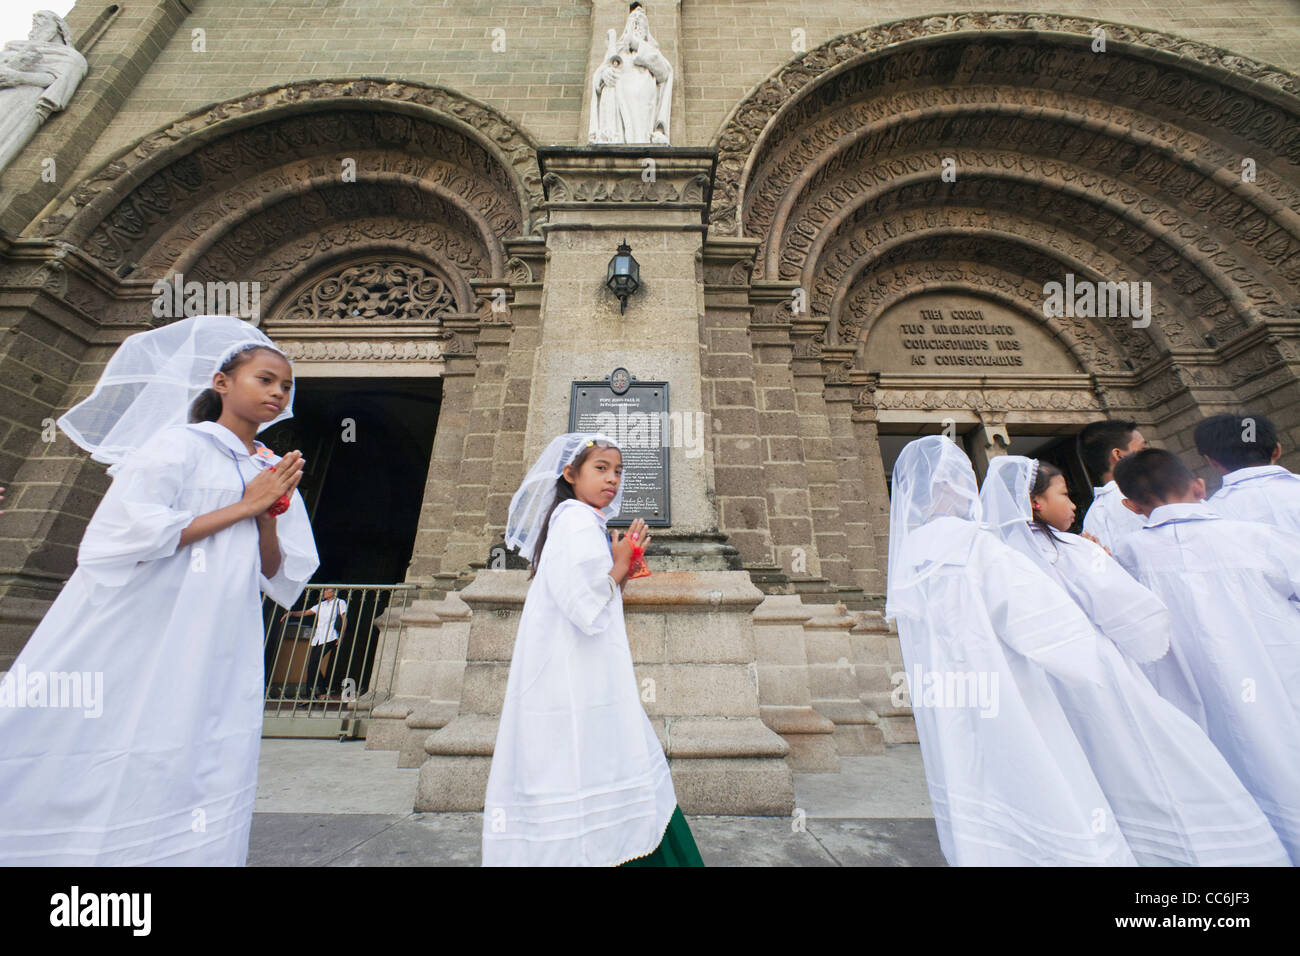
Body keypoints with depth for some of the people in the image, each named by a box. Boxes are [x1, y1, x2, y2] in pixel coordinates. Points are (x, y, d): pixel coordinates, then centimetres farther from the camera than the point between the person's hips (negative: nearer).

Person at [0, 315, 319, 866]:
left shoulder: (270, 473, 11)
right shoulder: (178, 444, -3)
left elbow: (278, 577, 8)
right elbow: (134, 533, -16)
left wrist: (271, 512, -8)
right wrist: (241, 507, -12)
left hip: (218, 656, 5)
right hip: (140, 644, -4)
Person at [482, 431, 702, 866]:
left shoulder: (570, 519, 16)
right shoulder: (579, 521, -15)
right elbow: (587, 608, -23)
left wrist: (625, 562, 9)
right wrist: (621, 563, -9)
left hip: (571, 674, 10)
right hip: (577, 677, -10)